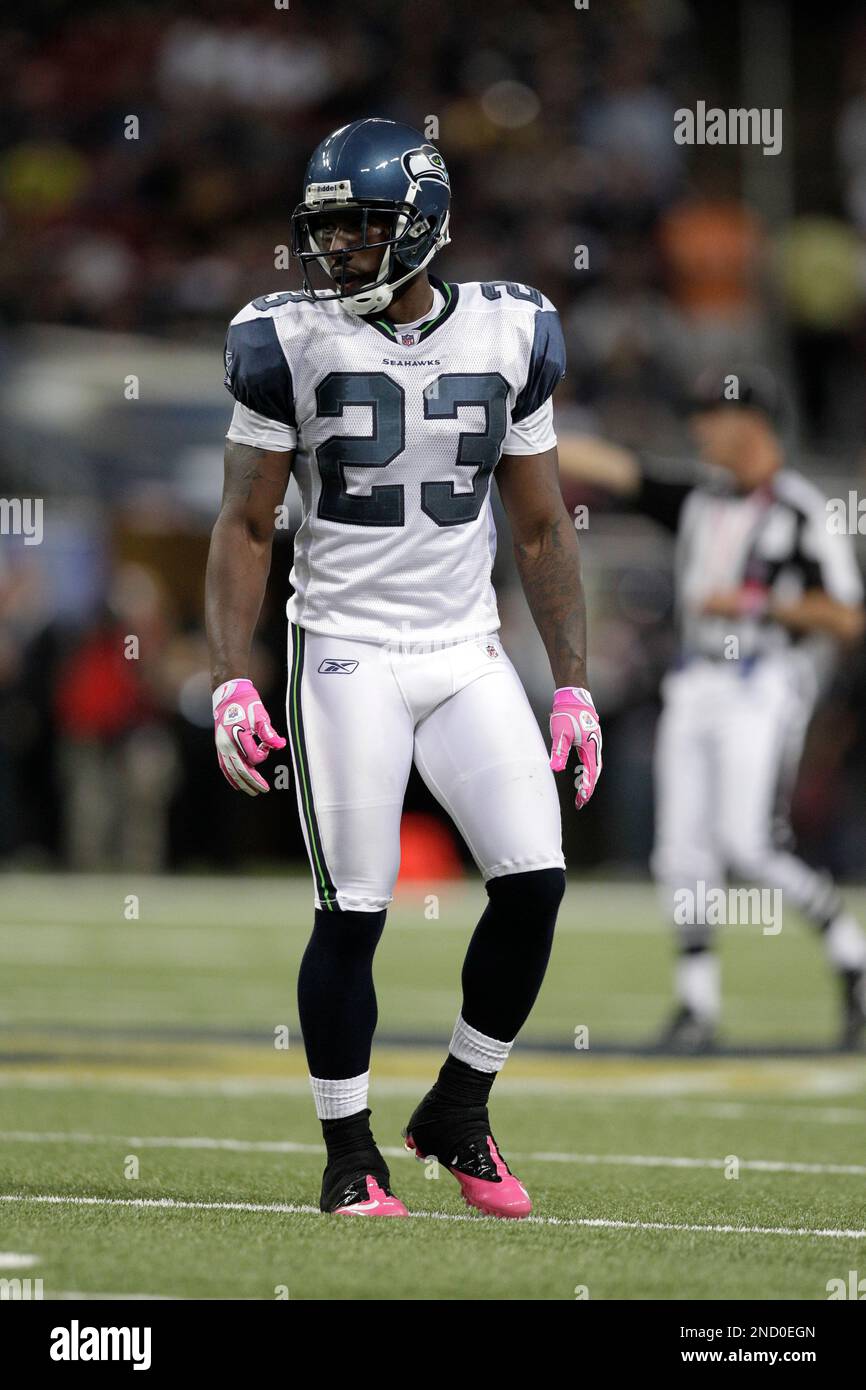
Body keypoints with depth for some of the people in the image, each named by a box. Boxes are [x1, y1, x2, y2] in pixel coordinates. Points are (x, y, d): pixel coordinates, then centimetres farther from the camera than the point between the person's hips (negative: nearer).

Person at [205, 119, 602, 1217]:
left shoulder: (510, 336, 3)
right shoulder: (292, 344, -4)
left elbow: (542, 529, 10)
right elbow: (245, 527, -1)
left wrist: (573, 685, 6)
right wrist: (231, 683, -9)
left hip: (467, 654, 3)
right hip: (345, 658, -3)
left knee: (534, 880, -8)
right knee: (352, 910, -5)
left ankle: (459, 1110, 11)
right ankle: (349, 1155, 8)